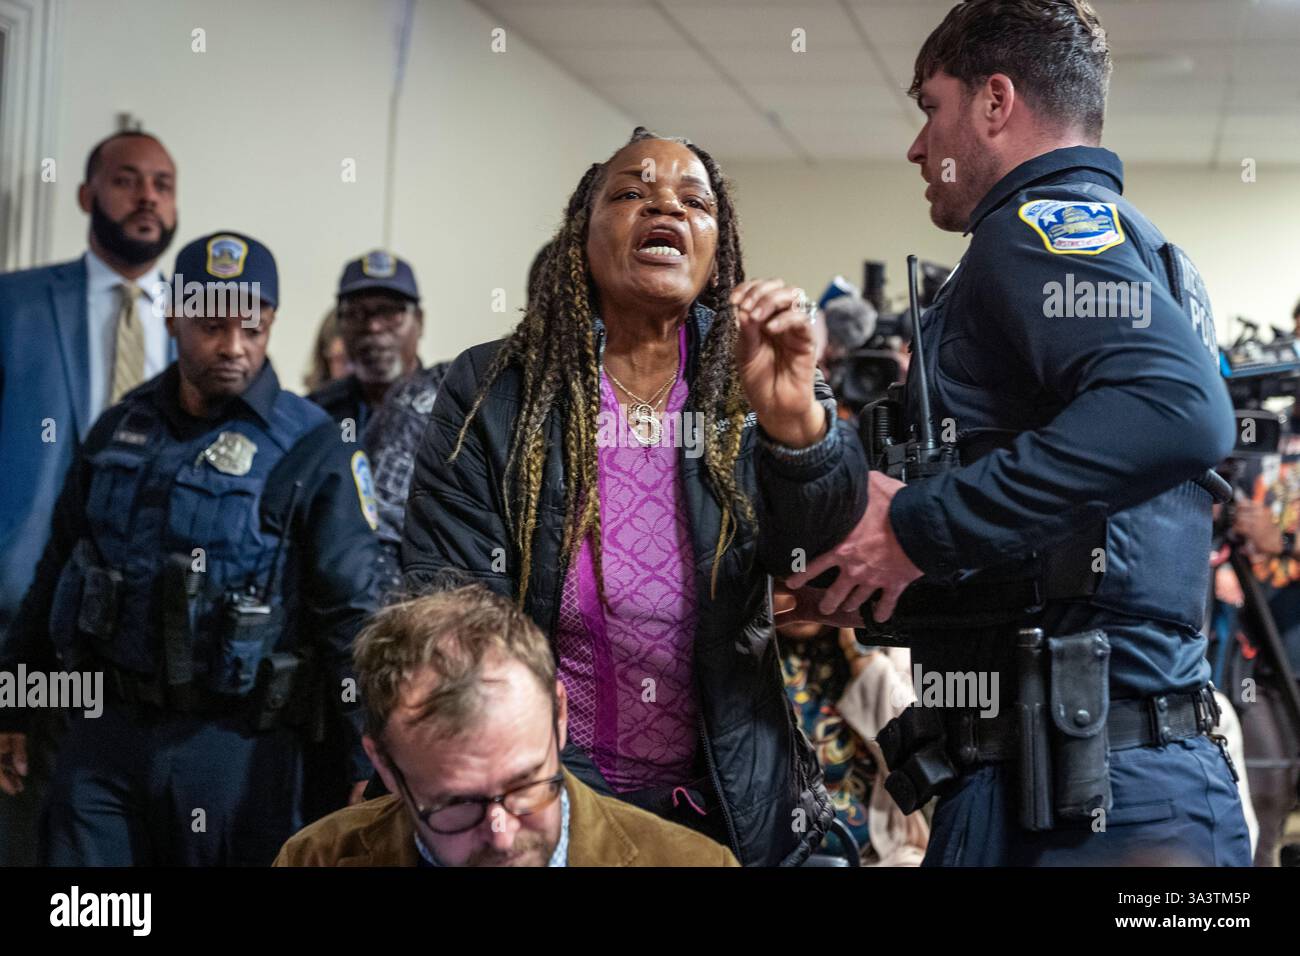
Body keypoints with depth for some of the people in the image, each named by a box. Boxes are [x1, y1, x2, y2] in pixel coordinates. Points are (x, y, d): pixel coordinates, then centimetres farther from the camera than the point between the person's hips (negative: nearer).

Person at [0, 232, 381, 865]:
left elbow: (352, 617, -10)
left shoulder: (309, 452, -8)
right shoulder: (121, 428, 7)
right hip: (104, 734, 4)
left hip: (236, 748, -4)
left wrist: (372, 765, -14)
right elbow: (57, 573, 17)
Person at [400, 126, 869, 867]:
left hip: (722, 801, 2)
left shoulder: (741, 383, -2)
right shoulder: (492, 394, -7)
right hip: (539, 801, -2)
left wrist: (794, 419, -37)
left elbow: (823, 535, -17)